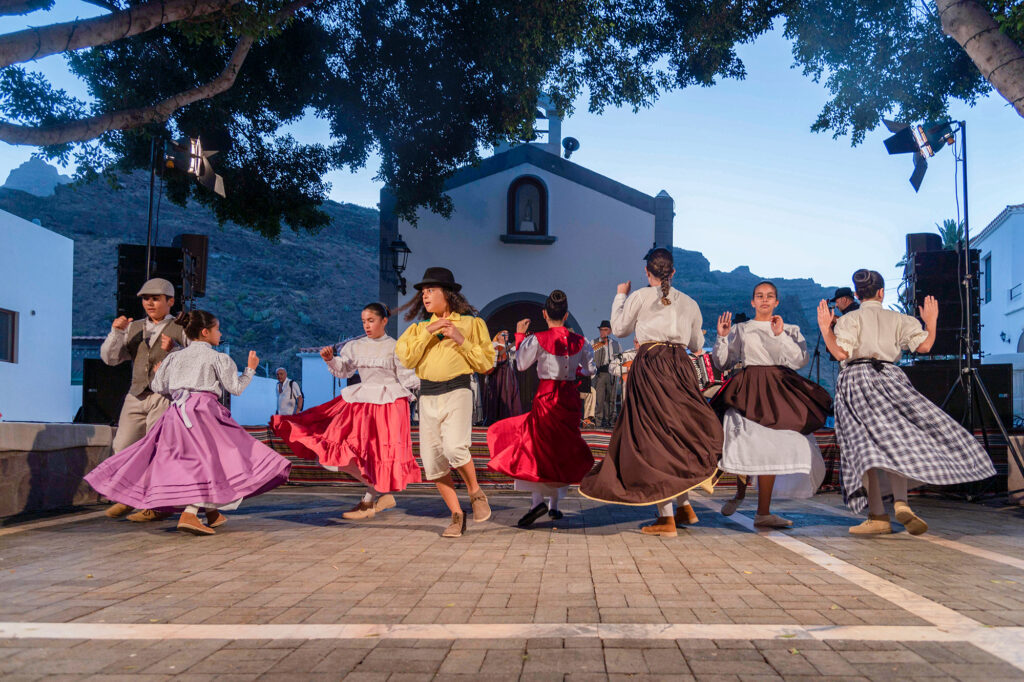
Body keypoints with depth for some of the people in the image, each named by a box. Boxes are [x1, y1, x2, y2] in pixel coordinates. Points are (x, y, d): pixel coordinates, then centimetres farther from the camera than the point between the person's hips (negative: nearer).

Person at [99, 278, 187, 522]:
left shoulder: (181, 329, 5)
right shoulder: (133, 329, 18)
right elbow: (109, 358, 11)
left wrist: (173, 350, -21)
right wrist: (116, 332, -5)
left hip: (166, 396, -5)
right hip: (137, 397, 5)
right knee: (121, 448, 2)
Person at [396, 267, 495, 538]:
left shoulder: (471, 323, 7)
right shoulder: (419, 328, 16)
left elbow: (486, 363, 2)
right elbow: (406, 358, 0)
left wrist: (461, 341, -8)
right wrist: (428, 333, -7)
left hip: (457, 392, -4)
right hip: (427, 397, 4)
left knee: (454, 448, -26)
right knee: (432, 462, 0)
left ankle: (475, 492, 2)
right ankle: (457, 516, 13)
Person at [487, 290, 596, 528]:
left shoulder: (537, 339, -10)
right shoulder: (579, 341, 1)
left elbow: (521, 364, 1)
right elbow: (590, 369, 7)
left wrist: (520, 335, 10)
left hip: (547, 395, -4)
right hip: (571, 397, 4)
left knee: (538, 446, 1)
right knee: (561, 448, 15)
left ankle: (538, 500, -18)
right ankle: (554, 504, 21)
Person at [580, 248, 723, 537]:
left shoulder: (640, 297, 0)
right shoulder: (689, 303, 11)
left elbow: (619, 328, 13)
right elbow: (697, 344, 19)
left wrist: (620, 296, 25)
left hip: (649, 366, -4)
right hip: (681, 367, 4)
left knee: (654, 437, -2)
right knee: (678, 432, 17)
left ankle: (666, 518, -3)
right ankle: (685, 506, 16)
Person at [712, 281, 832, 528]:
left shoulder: (790, 330, 15)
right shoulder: (740, 330, 14)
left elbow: (801, 360, -2)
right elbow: (722, 363, 8)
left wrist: (781, 335, -8)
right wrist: (722, 337, -4)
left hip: (779, 391, 1)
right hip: (748, 389, -1)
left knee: (771, 447, -5)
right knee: (745, 444, -10)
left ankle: (763, 512, 1)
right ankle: (740, 492, 20)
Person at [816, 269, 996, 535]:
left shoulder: (850, 319, 5)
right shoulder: (898, 318, 12)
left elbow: (841, 353, -9)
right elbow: (923, 345, 2)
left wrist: (825, 328, 3)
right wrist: (931, 321, 19)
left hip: (856, 380, -2)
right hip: (889, 379, 2)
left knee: (867, 446, -7)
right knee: (896, 439, 8)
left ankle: (878, 516, -12)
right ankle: (901, 502, -15)